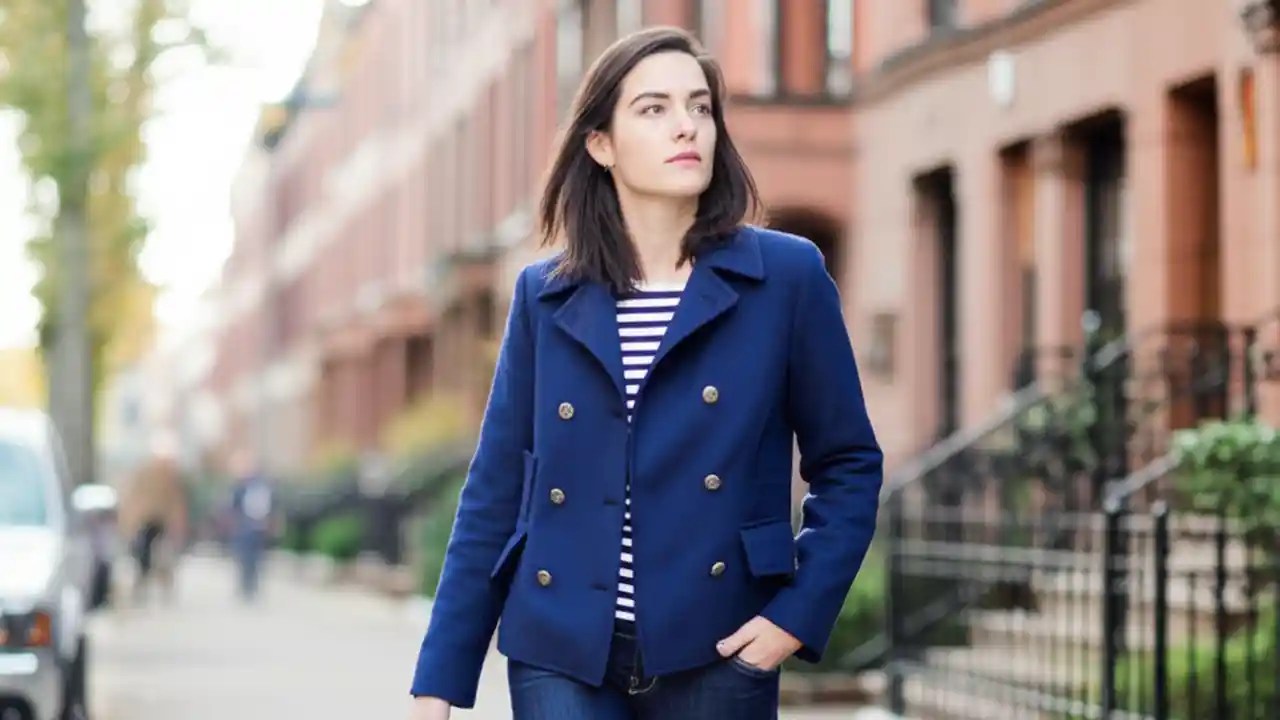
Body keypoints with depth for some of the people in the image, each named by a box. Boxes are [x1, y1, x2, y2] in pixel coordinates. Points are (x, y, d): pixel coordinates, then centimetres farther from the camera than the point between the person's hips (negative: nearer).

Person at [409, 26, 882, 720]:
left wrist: (798, 612, -8)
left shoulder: (787, 276, 0)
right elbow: (494, 496, 7)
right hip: (561, 659, 1)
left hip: (716, 656, -1)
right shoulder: (543, 296, 6)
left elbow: (848, 464, 5)